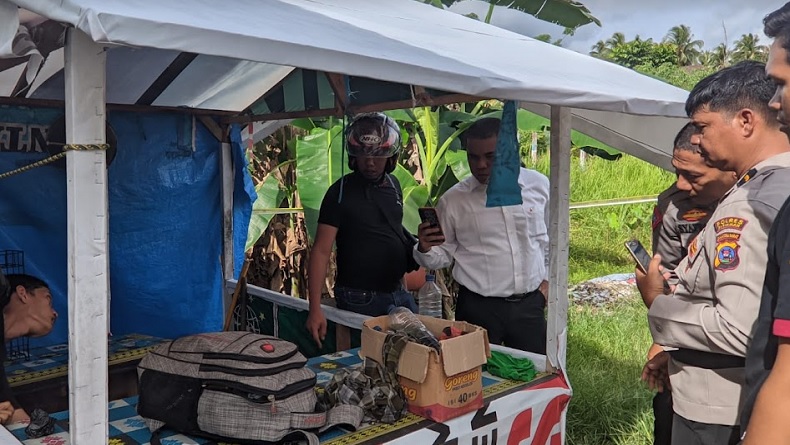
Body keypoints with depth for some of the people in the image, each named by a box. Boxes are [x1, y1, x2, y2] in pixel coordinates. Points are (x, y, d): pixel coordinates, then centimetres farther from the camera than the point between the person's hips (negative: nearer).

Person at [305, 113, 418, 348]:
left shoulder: (393, 185, 6)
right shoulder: (341, 192, -11)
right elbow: (321, 251, -16)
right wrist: (315, 309, -23)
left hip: (399, 293, 6)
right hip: (360, 300, -6)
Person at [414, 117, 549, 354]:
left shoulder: (538, 185, 1)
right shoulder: (453, 199, -5)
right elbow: (443, 255, 1)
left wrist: (546, 279, 12)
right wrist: (425, 249, -19)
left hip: (529, 305, 2)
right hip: (478, 308, -2)